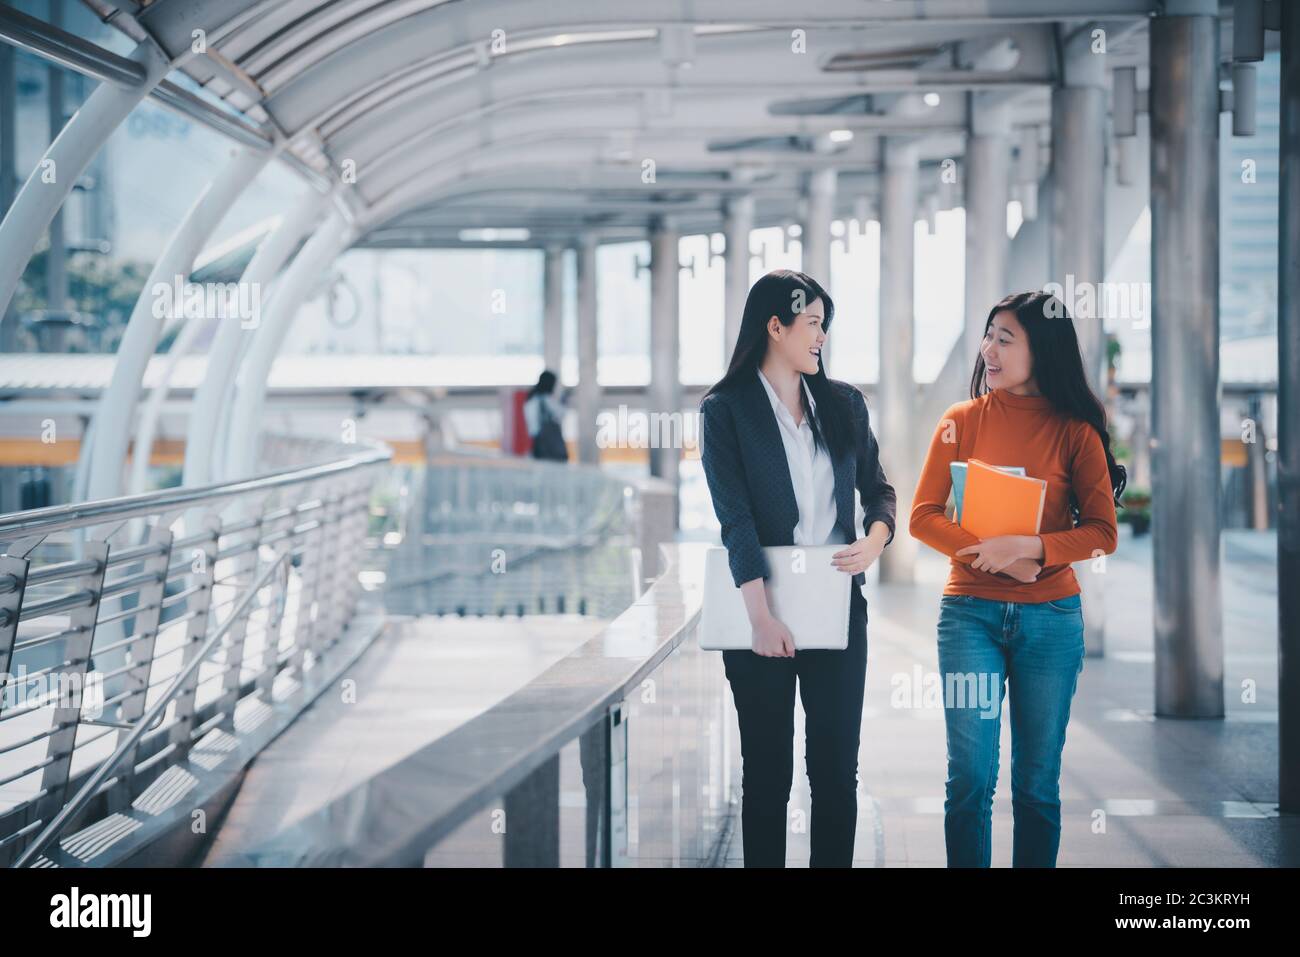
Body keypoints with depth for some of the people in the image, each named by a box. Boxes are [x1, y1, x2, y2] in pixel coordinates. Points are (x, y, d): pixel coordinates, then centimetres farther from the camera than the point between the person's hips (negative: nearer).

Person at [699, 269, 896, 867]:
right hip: (761, 606, -3)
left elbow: (878, 489, 14)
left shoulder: (843, 403, 10)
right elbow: (735, 519, -12)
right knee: (768, 771, 4)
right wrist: (761, 615, -21)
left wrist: (874, 542, -10)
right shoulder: (724, 409, -4)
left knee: (837, 768, 4)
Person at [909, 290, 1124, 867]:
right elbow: (923, 516, 0)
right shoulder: (963, 420, 5)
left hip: (1051, 618, 0)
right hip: (970, 613, 0)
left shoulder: (1075, 431, 2)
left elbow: (1101, 532, -2)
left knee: (1038, 782, 5)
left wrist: (1030, 548, -18)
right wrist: (993, 557, -14)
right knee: (971, 778, -3)